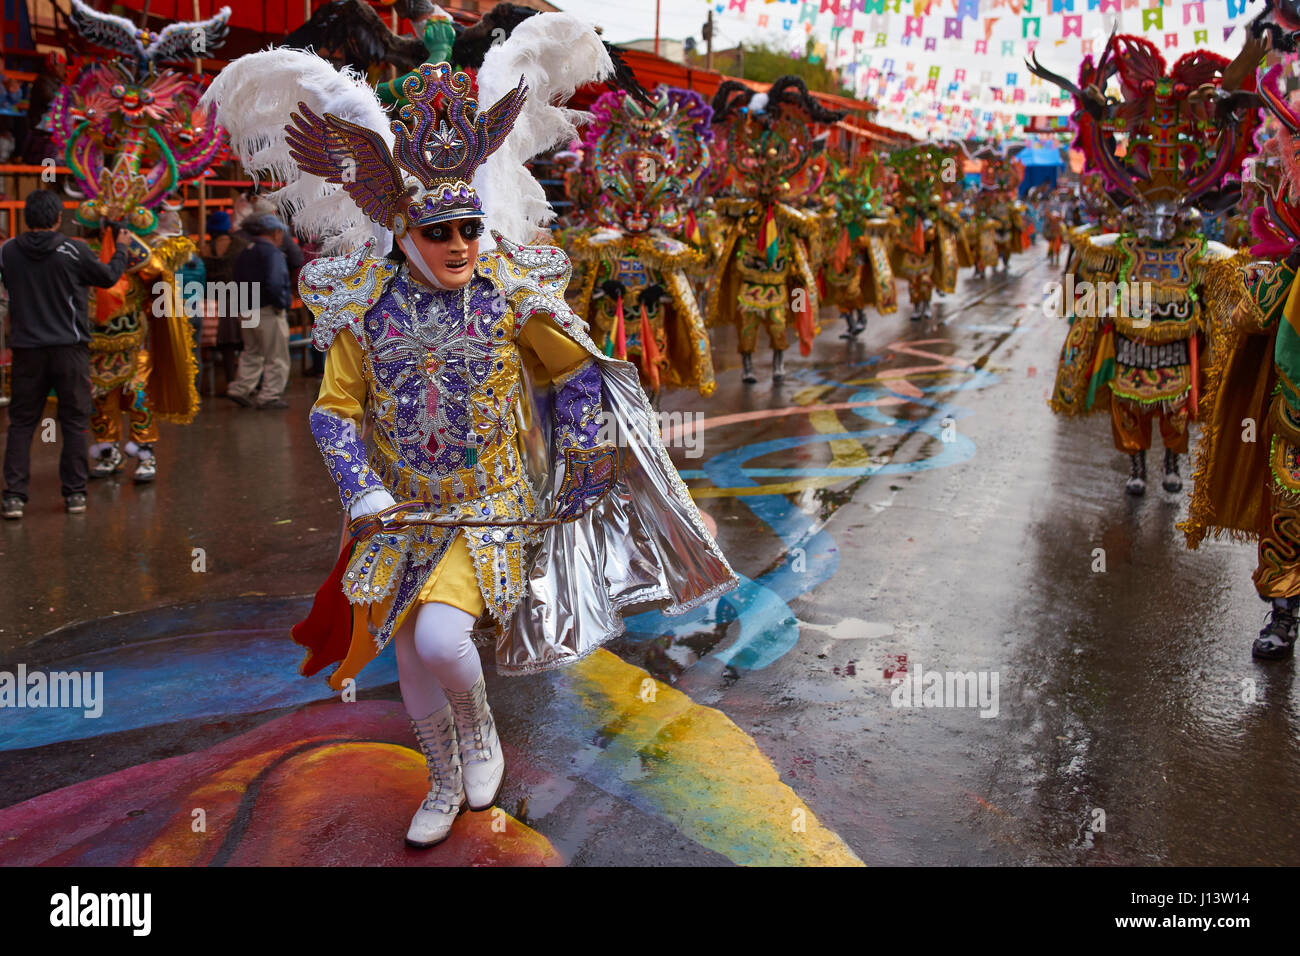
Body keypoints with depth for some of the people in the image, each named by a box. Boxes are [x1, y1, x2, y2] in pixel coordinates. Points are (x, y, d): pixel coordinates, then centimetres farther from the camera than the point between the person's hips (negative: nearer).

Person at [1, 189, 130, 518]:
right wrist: (121, 248, 21)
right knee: (74, 421, 8)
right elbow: (108, 277, 4)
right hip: (68, 347, -2)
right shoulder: (74, 251, -9)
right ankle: (75, 494, 10)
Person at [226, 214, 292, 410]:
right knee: (276, 356, 4)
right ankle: (270, 396, 6)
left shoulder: (245, 253, 11)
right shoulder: (272, 253, -14)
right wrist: (282, 302, -13)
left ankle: (240, 389, 18)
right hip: (268, 312, -8)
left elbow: (237, 280, 13)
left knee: (252, 353, 21)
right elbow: (274, 284, -27)